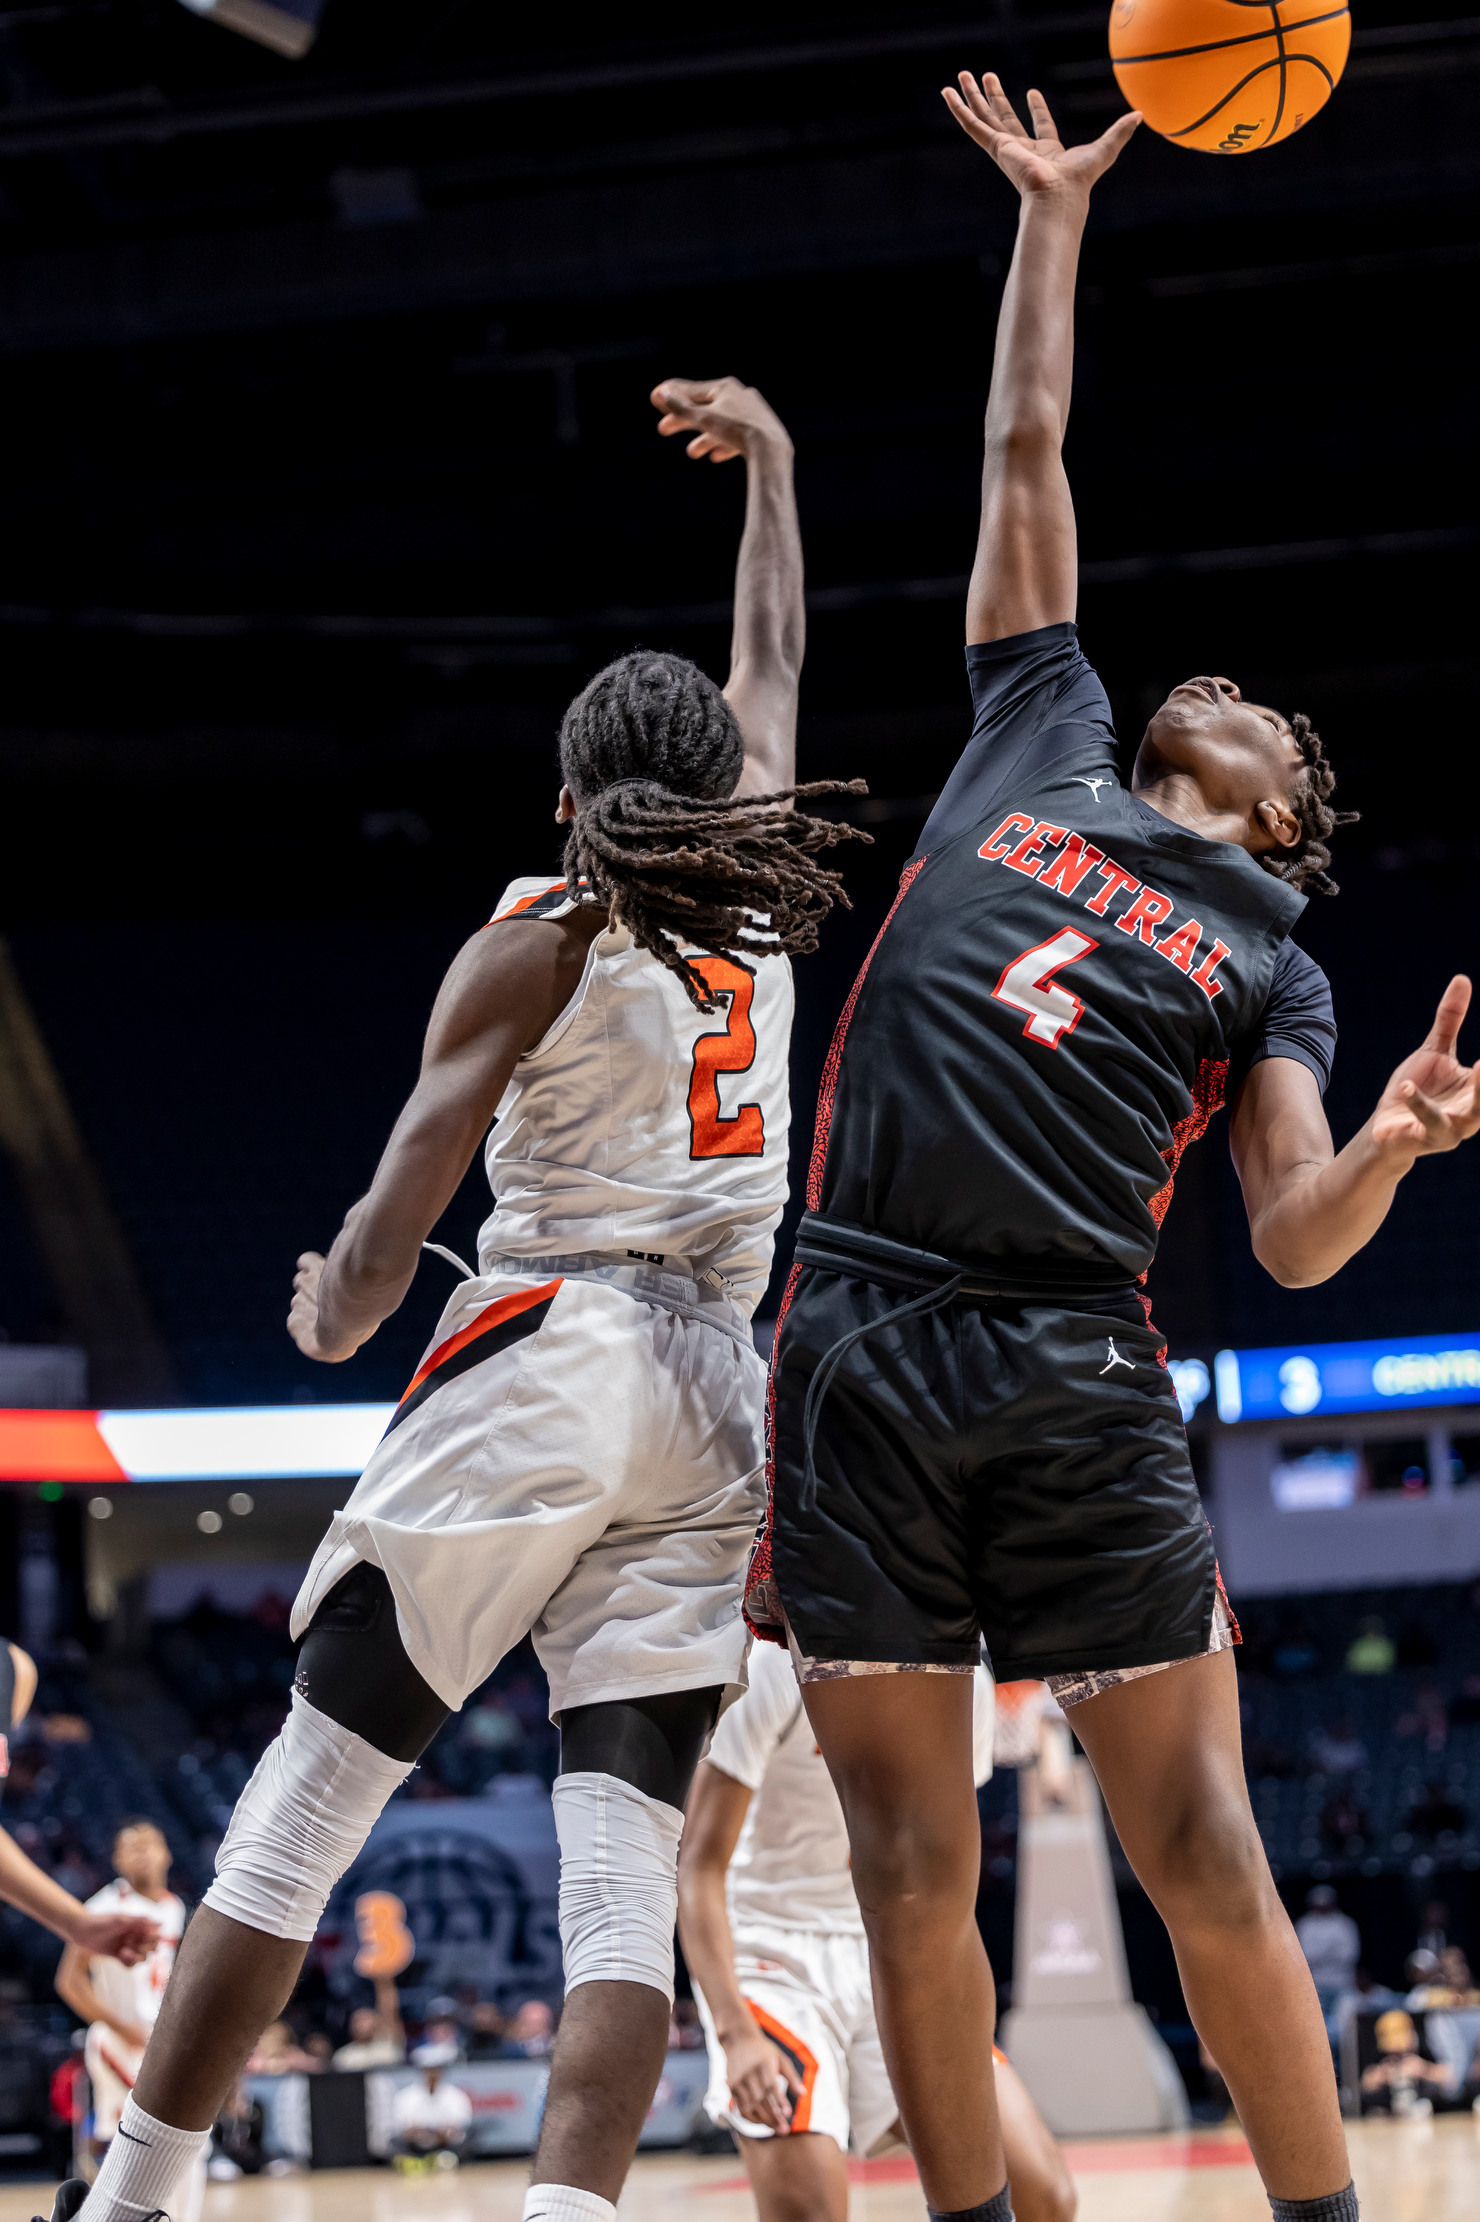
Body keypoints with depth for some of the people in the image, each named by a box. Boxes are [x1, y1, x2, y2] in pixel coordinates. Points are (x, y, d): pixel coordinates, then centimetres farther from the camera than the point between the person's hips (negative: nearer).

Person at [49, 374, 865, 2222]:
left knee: (308, 1791, -1)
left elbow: (397, 1216, -2)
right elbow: (770, 669, 30)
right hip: (713, 1396, 4)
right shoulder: (759, 909, 12)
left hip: (539, 1365, -4)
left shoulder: (537, 939, 0)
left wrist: (334, 1320, 18)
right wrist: (769, 465, 39)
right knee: (623, 1843, -3)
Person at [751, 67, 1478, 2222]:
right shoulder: (1043, 738, 19)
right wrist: (1054, 214, 25)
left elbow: (1298, 1247, 0)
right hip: (863, 1341, 2)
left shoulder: (1267, 965, 12)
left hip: (1074, 1376, -2)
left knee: (1207, 1861, -3)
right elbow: (1027, 454, 24)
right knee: (913, 1868, 3)